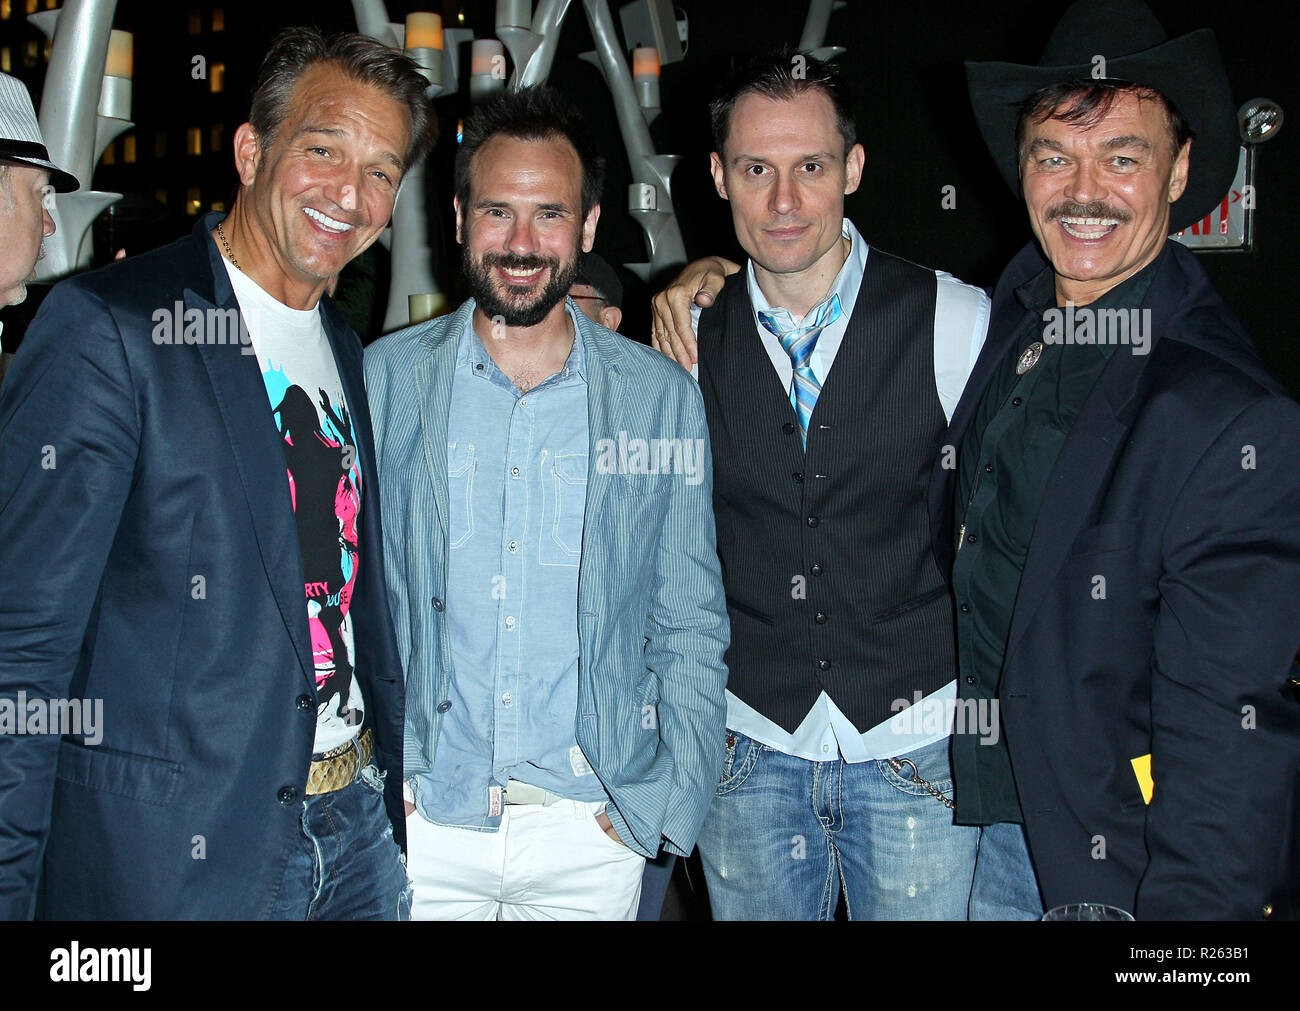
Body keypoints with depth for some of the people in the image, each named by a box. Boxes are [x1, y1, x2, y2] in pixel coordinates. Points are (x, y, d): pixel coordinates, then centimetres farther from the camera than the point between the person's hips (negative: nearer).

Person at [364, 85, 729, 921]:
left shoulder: (662, 396, 1)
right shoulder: (380, 380, 1)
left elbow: (690, 625, 4)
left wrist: (663, 805, -4)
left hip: (592, 829, 0)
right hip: (418, 822, 0)